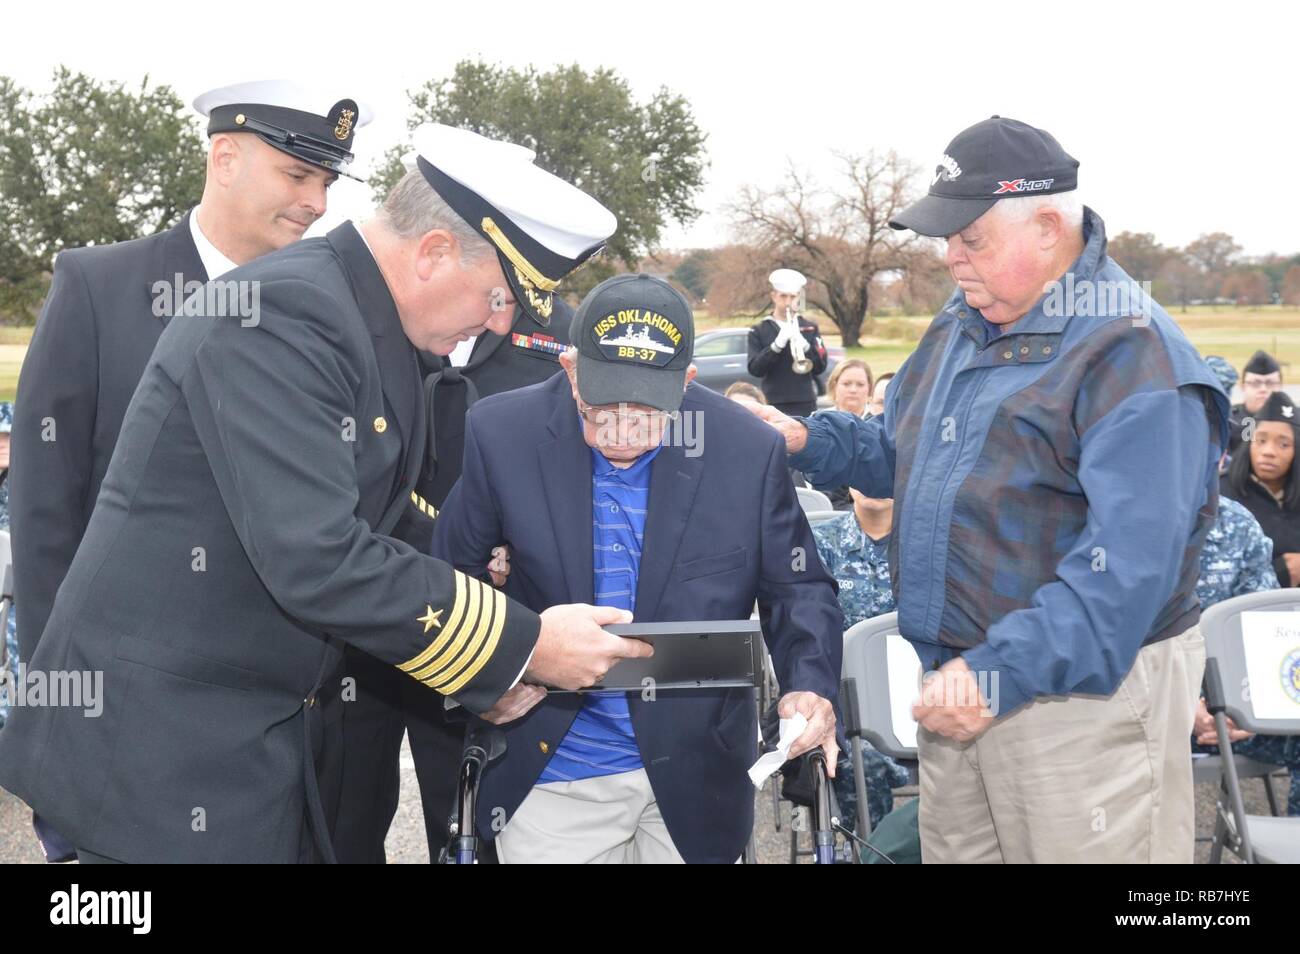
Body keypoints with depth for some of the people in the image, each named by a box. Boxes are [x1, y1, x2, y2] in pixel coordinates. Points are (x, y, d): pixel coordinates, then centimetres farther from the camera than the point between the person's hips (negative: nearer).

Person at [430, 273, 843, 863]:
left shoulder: (747, 450, -10)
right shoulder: (503, 434, -11)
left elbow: (797, 587, 0)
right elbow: (452, 570, 2)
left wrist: (809, 684, -18)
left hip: (695, 776, 1)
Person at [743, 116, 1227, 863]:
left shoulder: (1132, 355, -19)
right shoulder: (961, 327, 9)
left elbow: (1129, 562, -27)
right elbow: (903, 451, 24)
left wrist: (1004, 673, -30)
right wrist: (809, 442, 6)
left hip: (1083, 685, -8)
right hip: (959, 685, 8)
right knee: (954, 847, 17)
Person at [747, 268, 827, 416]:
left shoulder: (810, 328, 10)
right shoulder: (759, 331, 5)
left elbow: (820, 367, 2)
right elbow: (755, 369, -7)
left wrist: (805, 345, -16)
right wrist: (777, 344, -20)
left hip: (805, 404, 2)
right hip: (774, 405, -2)